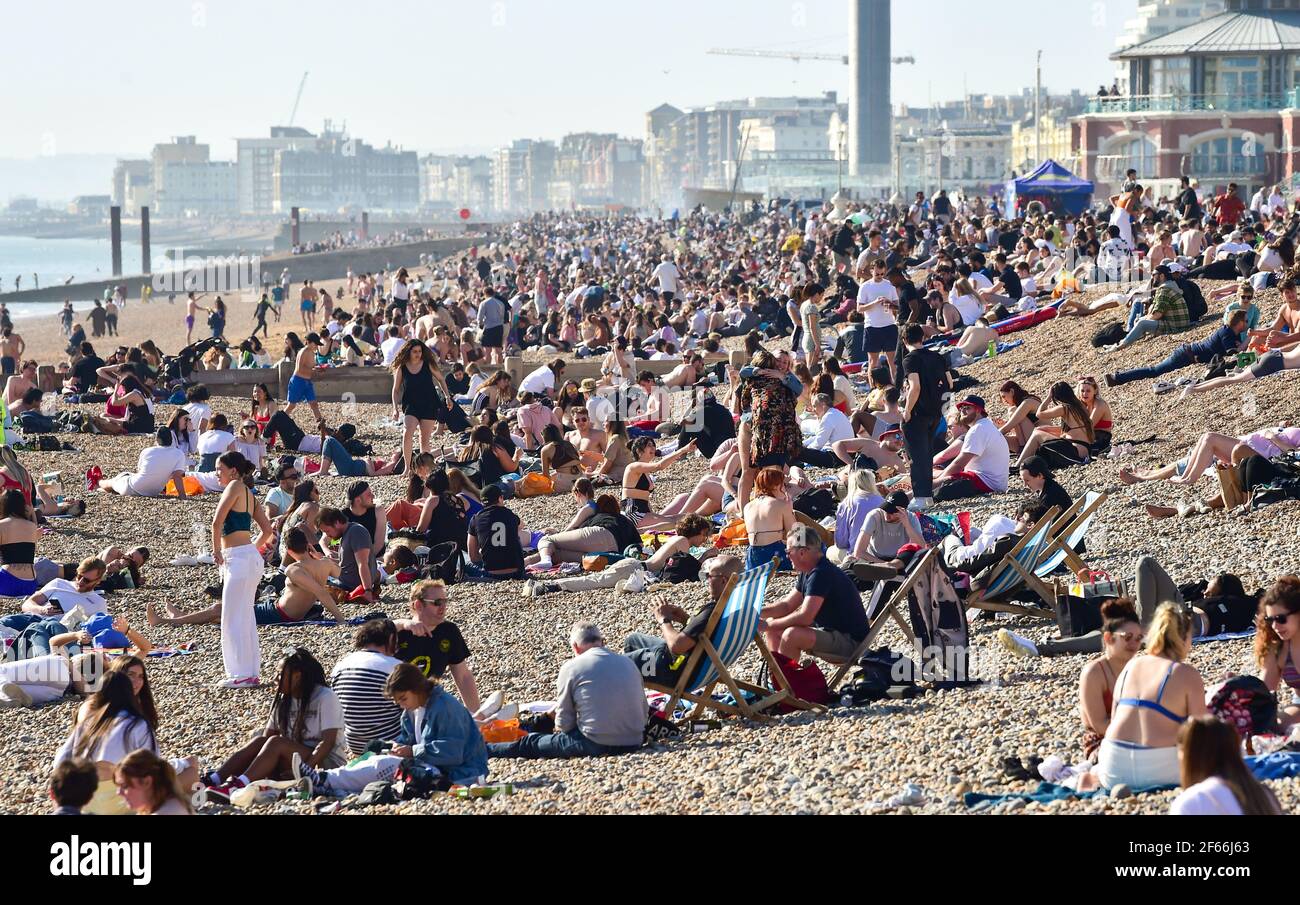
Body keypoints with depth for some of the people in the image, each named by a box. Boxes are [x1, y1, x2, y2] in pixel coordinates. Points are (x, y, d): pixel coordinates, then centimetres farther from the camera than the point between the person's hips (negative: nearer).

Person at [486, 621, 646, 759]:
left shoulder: (571, 668, -3)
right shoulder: (628, 663, 10)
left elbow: (564, 723, -1)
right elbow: (644, 711, 13)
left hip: (595, 745, -5)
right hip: (633, 743, 5)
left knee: (529, 743, 14)